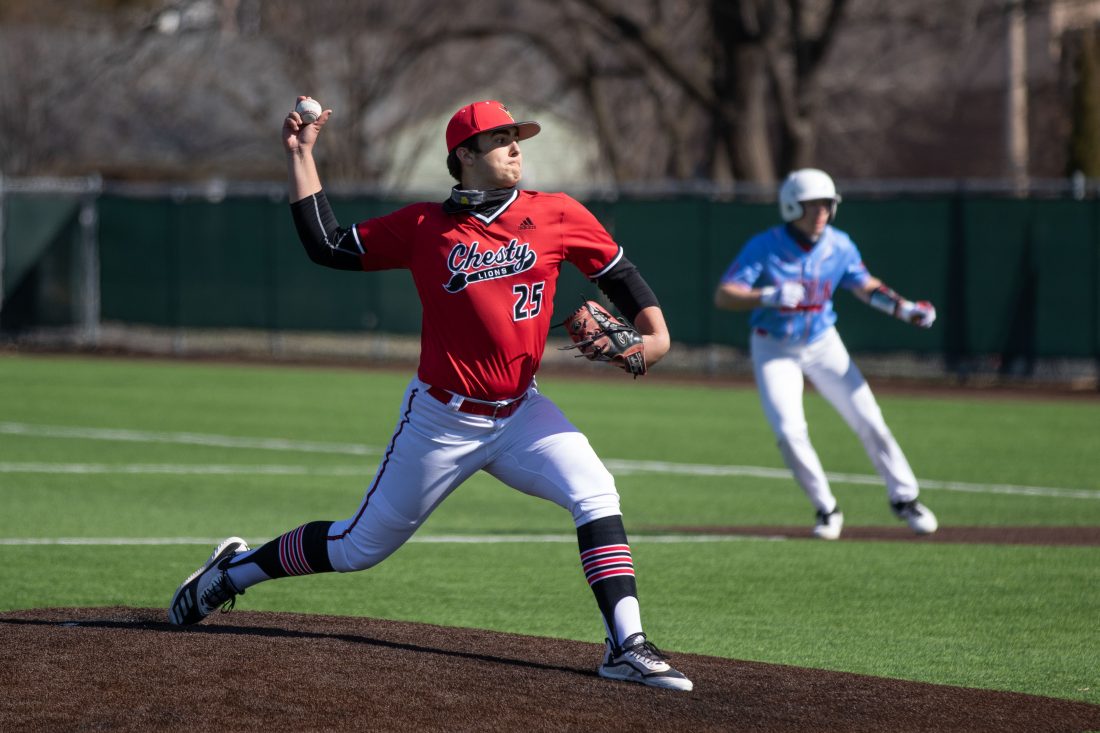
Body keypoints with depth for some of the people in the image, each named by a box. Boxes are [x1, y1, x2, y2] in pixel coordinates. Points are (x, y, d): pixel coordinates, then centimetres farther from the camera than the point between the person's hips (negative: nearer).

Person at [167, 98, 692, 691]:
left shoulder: (556, 216, -2)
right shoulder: (425, 226, -5)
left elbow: (616, 269, 8)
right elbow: (327, 246, -1)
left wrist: (653, 329, -8)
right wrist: (300, 157, -2)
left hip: (520, 414, 2)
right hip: (441, 420, -2)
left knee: (595, 495, -22)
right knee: (360, 547, 7)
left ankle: (626, 647, -22)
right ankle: (232, 571, 30)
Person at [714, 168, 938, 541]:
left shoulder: (839, 245, -10)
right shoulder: (764, 247, -21)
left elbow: (865, 285, 6)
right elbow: (723, 296, -26)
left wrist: (904, 308, -10)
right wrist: (769, 296, -43)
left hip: (823, 345, 3)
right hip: (774, 350, -3)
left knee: (869, 422, -2)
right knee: (790, 433, -15)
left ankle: (904, 498, 16)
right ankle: (826, 509, 5)